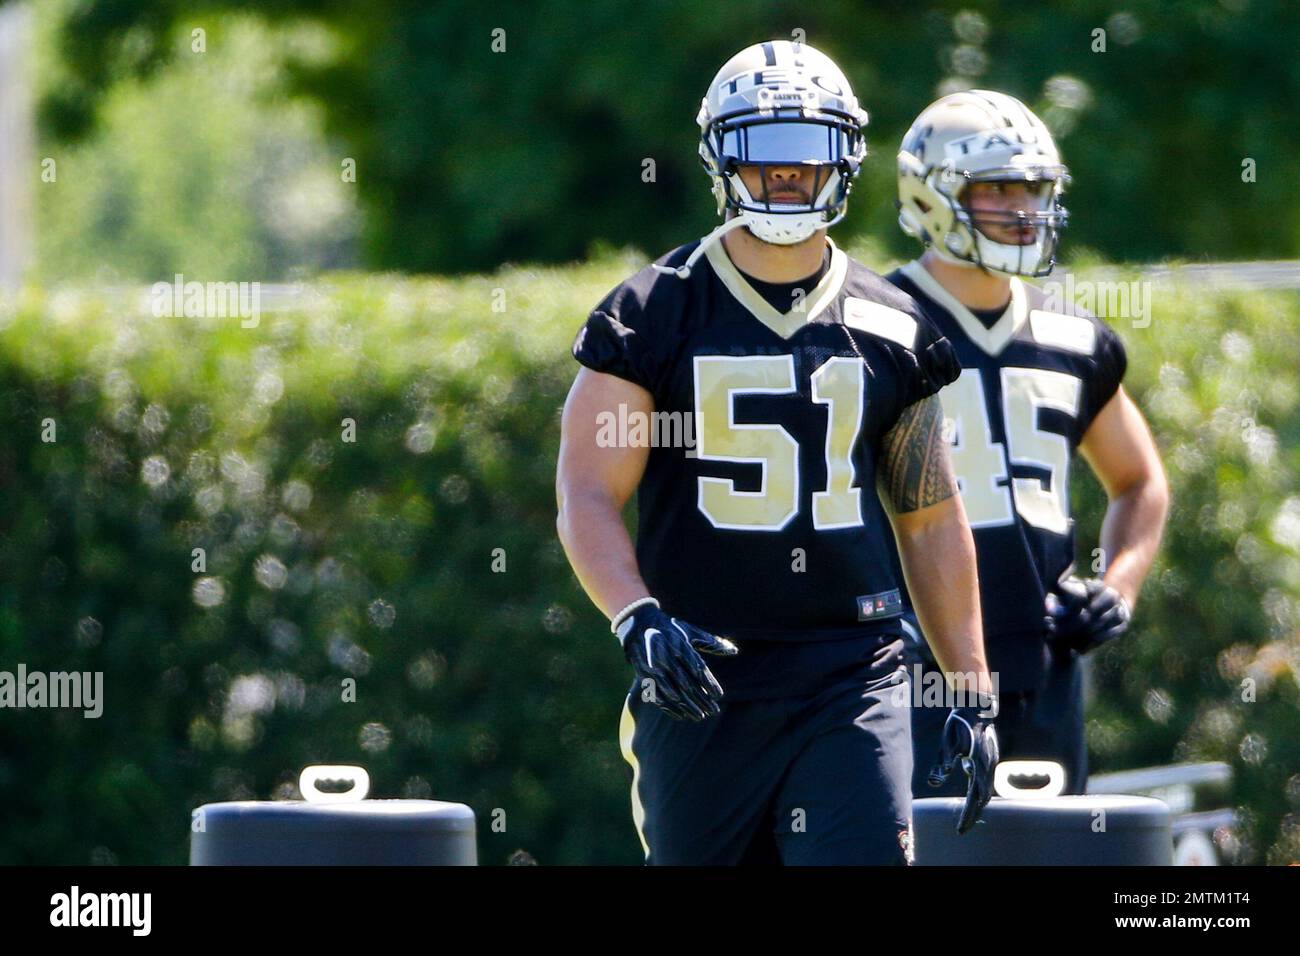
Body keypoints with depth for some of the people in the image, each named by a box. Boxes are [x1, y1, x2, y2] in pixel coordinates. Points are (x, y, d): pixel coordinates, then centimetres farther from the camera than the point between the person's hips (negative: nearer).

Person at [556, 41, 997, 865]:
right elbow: (587, 497, -4)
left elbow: (933, 521, 15)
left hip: (853, 681, 1)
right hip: (701, 684, -1)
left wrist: (974, 697, 13)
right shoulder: (656, 314, 1)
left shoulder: (890, 331, 9)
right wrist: (638, 620, -22)